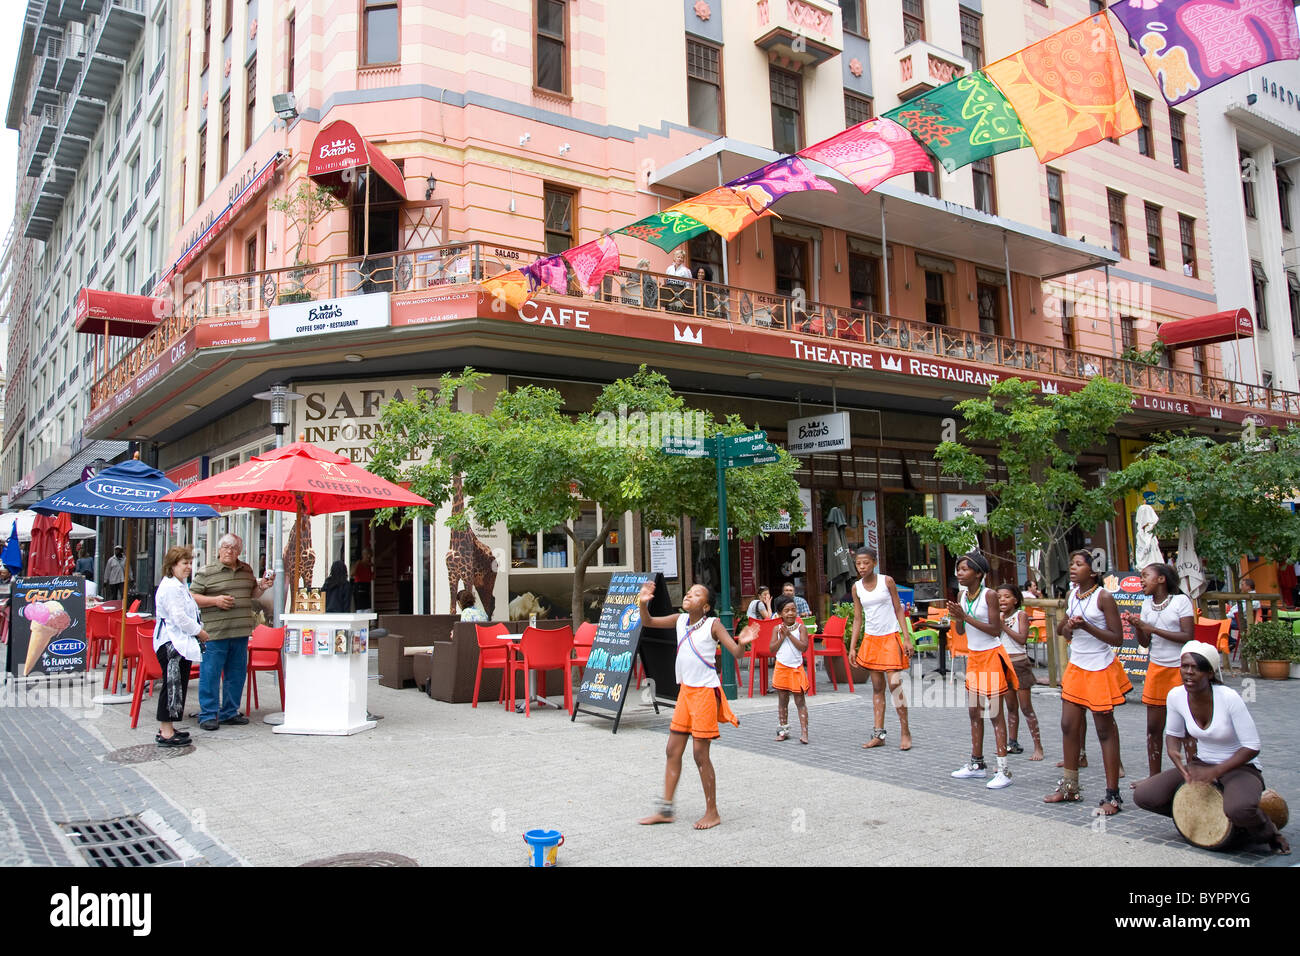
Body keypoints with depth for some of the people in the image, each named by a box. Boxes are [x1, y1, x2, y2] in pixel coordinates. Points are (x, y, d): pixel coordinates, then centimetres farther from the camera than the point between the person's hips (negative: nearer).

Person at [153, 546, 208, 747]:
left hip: (181, 644, 11)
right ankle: (166, 733, -4)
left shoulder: (179, 586, 20)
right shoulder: (170, 587, -15)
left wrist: (198, 632, 14)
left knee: (178, 685, 14)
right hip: (172, 644, -11)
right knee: (172, 685, -8)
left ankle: (166, 728, 22)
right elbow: (179, 617, -21)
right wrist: (199, 631, -10)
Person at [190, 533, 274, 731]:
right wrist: (214, 600, -15)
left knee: (237, 674, 12)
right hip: (214, 633, -5)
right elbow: (191, 597, -4)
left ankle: (230, 712, 23)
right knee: (210, 674, -1)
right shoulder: (207, 573, -3)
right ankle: (208, 715, 9)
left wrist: (262, 587, 7)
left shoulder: (247, 571, 14)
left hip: (240, 633, 6)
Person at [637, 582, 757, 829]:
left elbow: (736, 653, -15)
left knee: (700, 754, -2)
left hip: (705, 691, -6)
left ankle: (712, 812, 12)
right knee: (673, 750, 10)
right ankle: (665, 809, 19)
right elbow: (647, 622, 9)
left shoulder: (712, 624, -10)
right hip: (685, 690, 6)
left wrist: (742, 643, -37)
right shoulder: (680, 620, 5)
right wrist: (643, 602, -10)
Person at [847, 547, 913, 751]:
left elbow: (898, 610, -1)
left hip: (890, 638, -4)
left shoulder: (887, 581, -5)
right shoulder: (857, 587, 3)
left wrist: (906, 639, -8)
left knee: (894, 684, -9)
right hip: (871, 640, 4)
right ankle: (878, 734, 10)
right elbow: (858, 619, 8)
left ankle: (905, 732, 4)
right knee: (877, 687, 7)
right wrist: (852, 647, 4)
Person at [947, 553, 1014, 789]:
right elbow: (960, 631, 8)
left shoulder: (990, 595, -15)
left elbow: (995, 630, -18)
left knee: (995, 713, -6)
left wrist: (967, 617, -21)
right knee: (974, 712, 12)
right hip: (973, 656, 7)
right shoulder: (961, 595, 4)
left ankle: (1003, 770, -3)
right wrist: (957, 617, -13)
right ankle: (977, 764, 22)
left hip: (991, 656, -7)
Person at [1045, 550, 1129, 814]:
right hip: (1076, 667, 7)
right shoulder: (1071, 595, 6)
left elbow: (1117, 638, -14)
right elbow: (1062, 629, 18)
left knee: (1105, 730, 0)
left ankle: (1112, 794, 8)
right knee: (1068, 725, 9)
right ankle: (1069, 787, 22)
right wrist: (1068, 626, -5)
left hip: (1100, 669, -7)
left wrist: (1086, 626, -24)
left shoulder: (1103, 597, -13)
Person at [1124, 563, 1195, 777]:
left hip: (1180, 669, -5)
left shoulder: (1181, 600, -8)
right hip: (1156, 668, 5)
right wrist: (1137, 627, -10)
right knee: (1153, 727, 8)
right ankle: (1154, 776, 18)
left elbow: (1189, 636, -16)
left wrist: (1152, 629, -18)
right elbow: (1145, 642, 9)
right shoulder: (1147, 604, 8)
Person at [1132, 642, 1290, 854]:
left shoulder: (1229, 698, -23)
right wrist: (1175, 754, -16)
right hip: (1200, 765, 5)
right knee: (1143, 795, -14)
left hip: (1240, 767, -5)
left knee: (1239, 809, -39)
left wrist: (1215, 771, -27)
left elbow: (1252, 747, -19)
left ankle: (1268, 833, -1)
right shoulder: (1176, 696, -9)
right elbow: (1173, 734, 7)